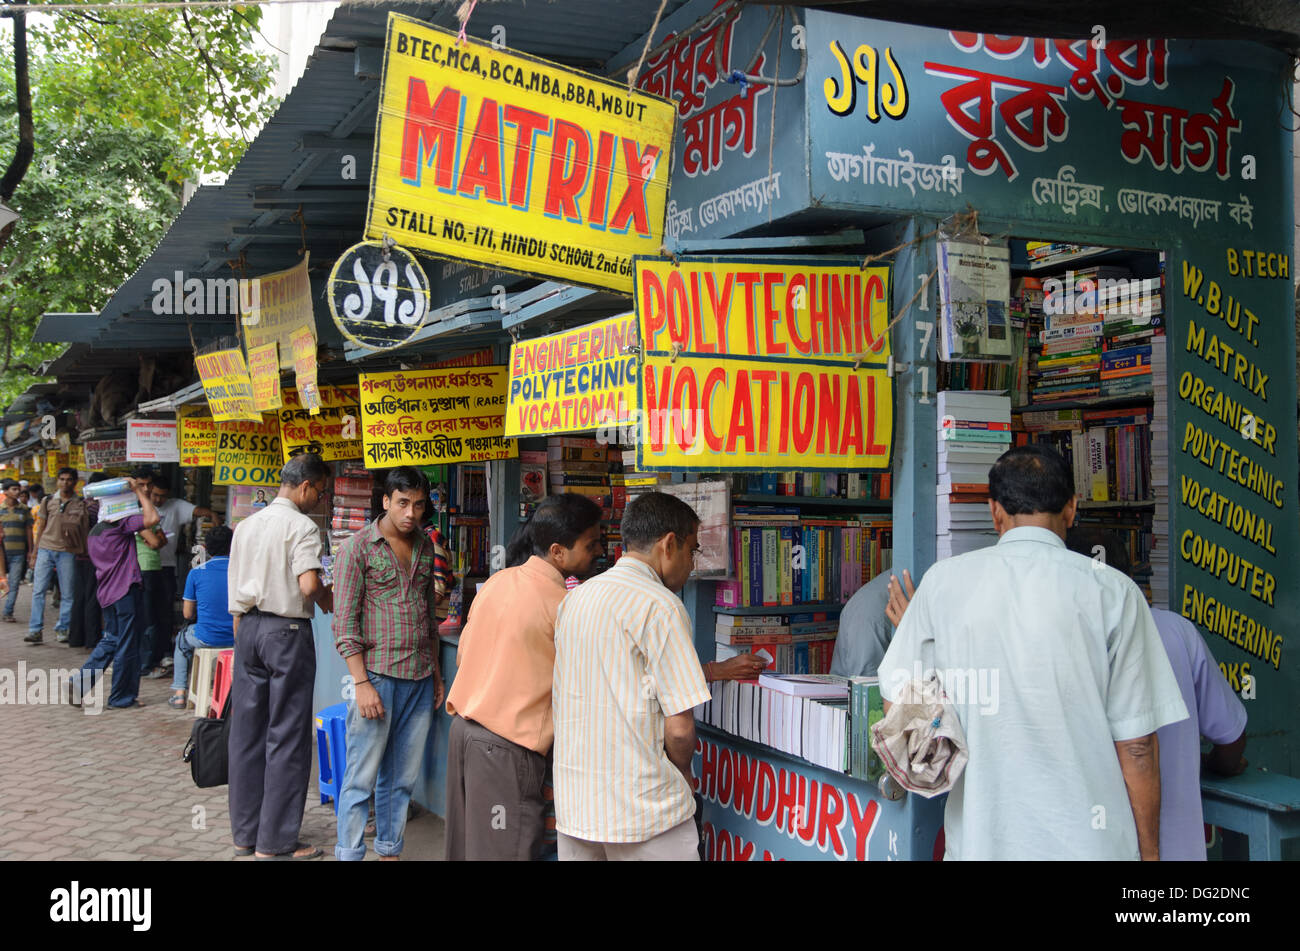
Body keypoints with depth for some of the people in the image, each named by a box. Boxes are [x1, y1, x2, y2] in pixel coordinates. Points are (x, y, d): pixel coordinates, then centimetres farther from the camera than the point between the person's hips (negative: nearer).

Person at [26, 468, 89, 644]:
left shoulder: (81, 504, 4)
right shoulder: (48, 501, 10)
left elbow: (85, 531, 6)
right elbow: (41, 527, 16)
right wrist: (35, 552, 13)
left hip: (68, 552, -2)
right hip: (46, 549, 2)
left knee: (67, 594, 1)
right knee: (38, 590, -3)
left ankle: (62, 629, 12)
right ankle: (35, 630, 0)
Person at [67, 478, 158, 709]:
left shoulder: (94, 532, 15)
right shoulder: (121, 525, -11)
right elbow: (152, 518, -22)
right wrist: (139, 492, -11)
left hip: (107, 593, 9)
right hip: (126, 592, -9)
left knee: (110, 641, 18)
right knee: (127, 646, 1)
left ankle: (79, 681, 7)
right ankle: (122, 696, 8)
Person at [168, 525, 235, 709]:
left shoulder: (196, 573, -5)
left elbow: (187, 613, 1)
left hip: (207, 638, -1)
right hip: (237, 637, 1)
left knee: (182, 639, 33)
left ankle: (179, 694, 29)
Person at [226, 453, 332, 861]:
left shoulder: (246, 525, 13)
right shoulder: (301, 526, -10)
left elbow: (234, 591, 16)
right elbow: (308, 584, -22)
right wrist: (327, 599, -1)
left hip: (247, 627, 7)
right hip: (287, 629, -7)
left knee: (246, 732, 12)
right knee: (287, 736, -1)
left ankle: (245, 834, 20)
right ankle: (275, 842, 3)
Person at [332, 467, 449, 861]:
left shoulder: (425, 546, 12)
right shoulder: (358, 547, -6)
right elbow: (344, 623, -9)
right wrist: (362, 683, -15)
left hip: (420, 680, 5)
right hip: (377, 676, -5)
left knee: (402, 777, 12)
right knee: (362, 777, -1)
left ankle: (389, 850, 24)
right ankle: (349, 854, 11)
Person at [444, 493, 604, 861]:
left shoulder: (496, 582, 7)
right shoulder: (563, 606, -15)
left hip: (463, 725, 8)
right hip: (507, 745, -8)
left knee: (467, 844, 16)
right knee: (506, 849, -1)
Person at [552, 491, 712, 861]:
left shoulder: (573, 599, 9)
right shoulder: (660, 607, -14)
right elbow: (679, 727, -16)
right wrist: (682, 774, 4)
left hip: (572, 803, 7)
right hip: (644, 811, -7)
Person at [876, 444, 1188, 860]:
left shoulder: (943, 581, -3)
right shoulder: (1112, 592, -8)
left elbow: (897, 704, 4)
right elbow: (1136, 744, -6)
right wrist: (1148, 849, 5)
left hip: (980, 840, 1)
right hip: (1088, 841, -1)